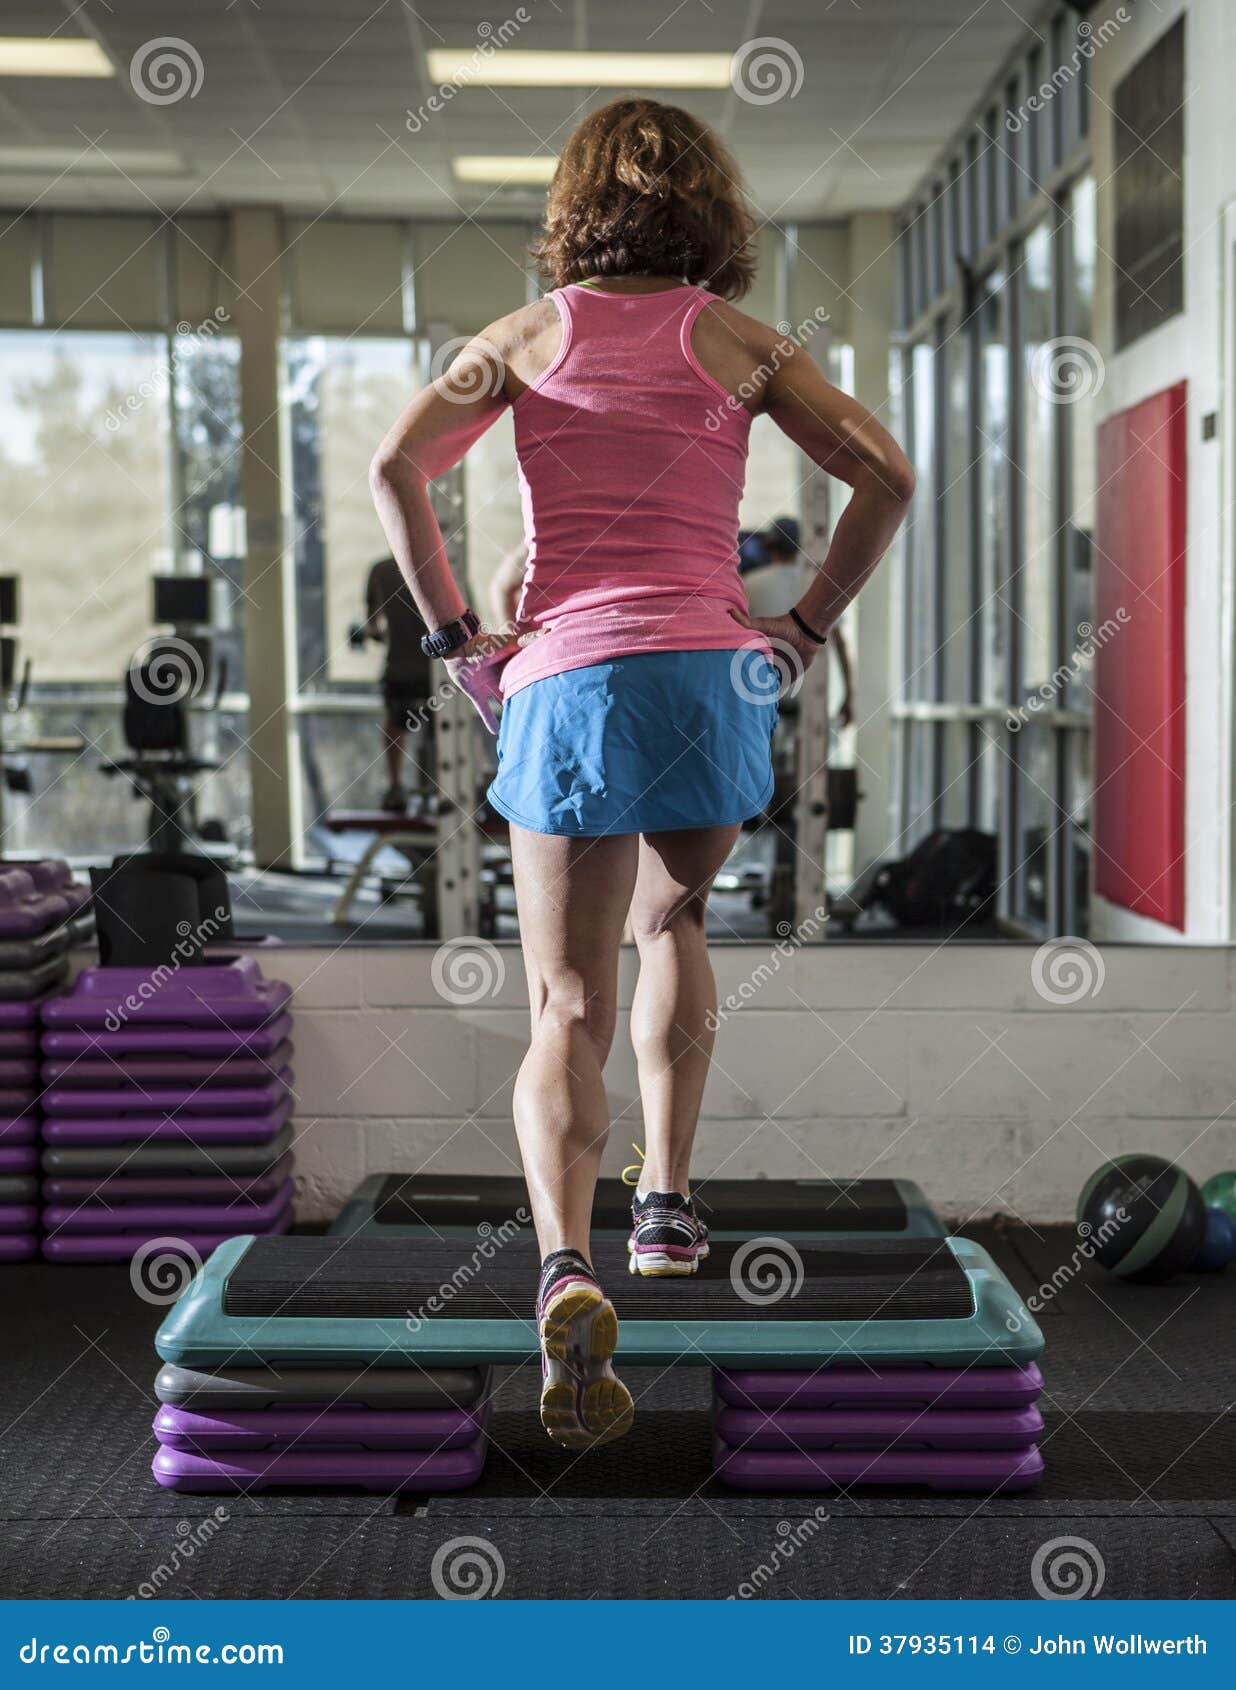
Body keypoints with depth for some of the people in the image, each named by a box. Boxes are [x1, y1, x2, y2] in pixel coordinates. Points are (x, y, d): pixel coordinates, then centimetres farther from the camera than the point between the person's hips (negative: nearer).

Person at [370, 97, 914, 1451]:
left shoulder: (527, 337, 10)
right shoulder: (737, 342, 9)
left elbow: (396, 466, -3)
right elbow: (886, 476, 1)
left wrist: (454, 635, 3)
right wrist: (806, 624, 7)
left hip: (564, 681, -1)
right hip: (712, 676, 1)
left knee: (569, 1013, -2)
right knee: (673, 920, 28)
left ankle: (566, 1266, -25)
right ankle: (665, 1207, 23)